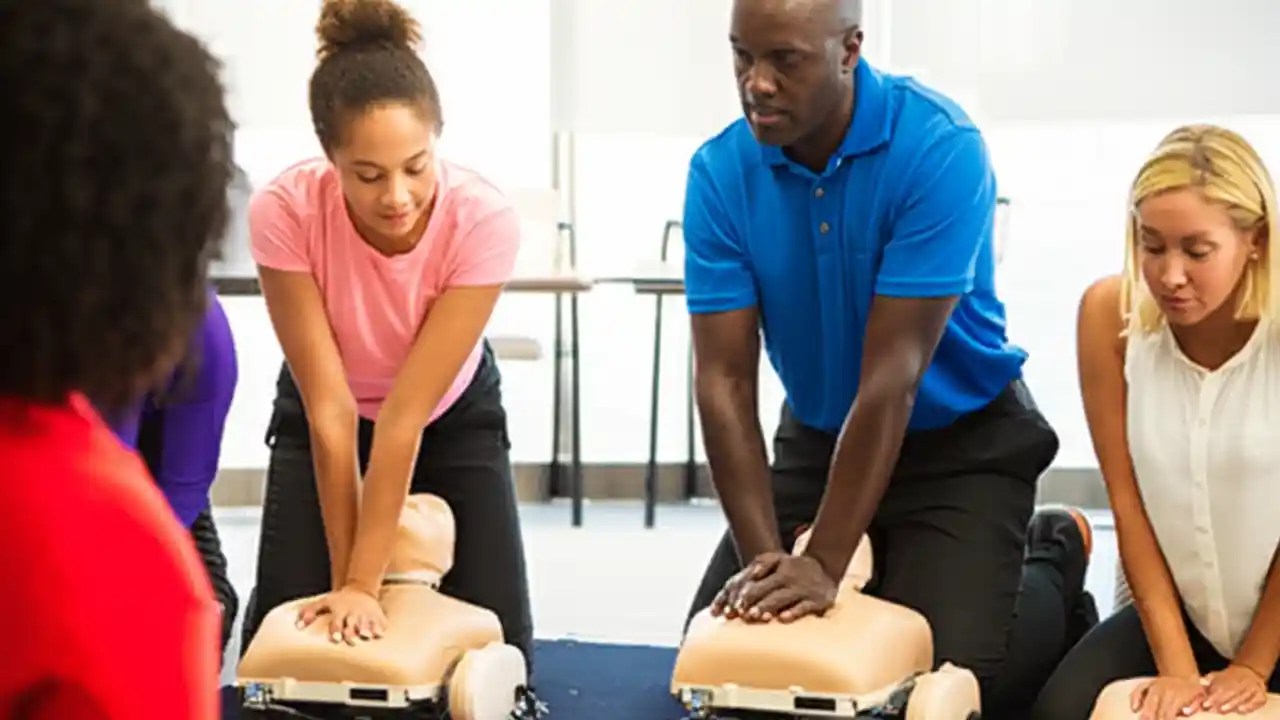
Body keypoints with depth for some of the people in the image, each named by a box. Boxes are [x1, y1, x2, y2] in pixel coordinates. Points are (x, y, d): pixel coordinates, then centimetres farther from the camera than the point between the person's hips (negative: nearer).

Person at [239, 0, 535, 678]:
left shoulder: (483, 221, -34)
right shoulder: (284, 211, -34)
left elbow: (407, 414, -32)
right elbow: (331, 410, -29)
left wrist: (363, 584, -31)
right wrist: (344, 580, -26)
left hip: (453, 418, 0)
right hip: (314, 421, 0)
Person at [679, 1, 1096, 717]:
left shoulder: (940, 148, -27)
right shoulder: (720, 172, -14)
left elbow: (892, 374, -29)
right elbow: (725, 380, -16)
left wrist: (825, 565, -32)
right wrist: (763, 556, -28)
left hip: (962, 442, -4)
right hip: (818, 437, 5)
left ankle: (1051, 566, 15)